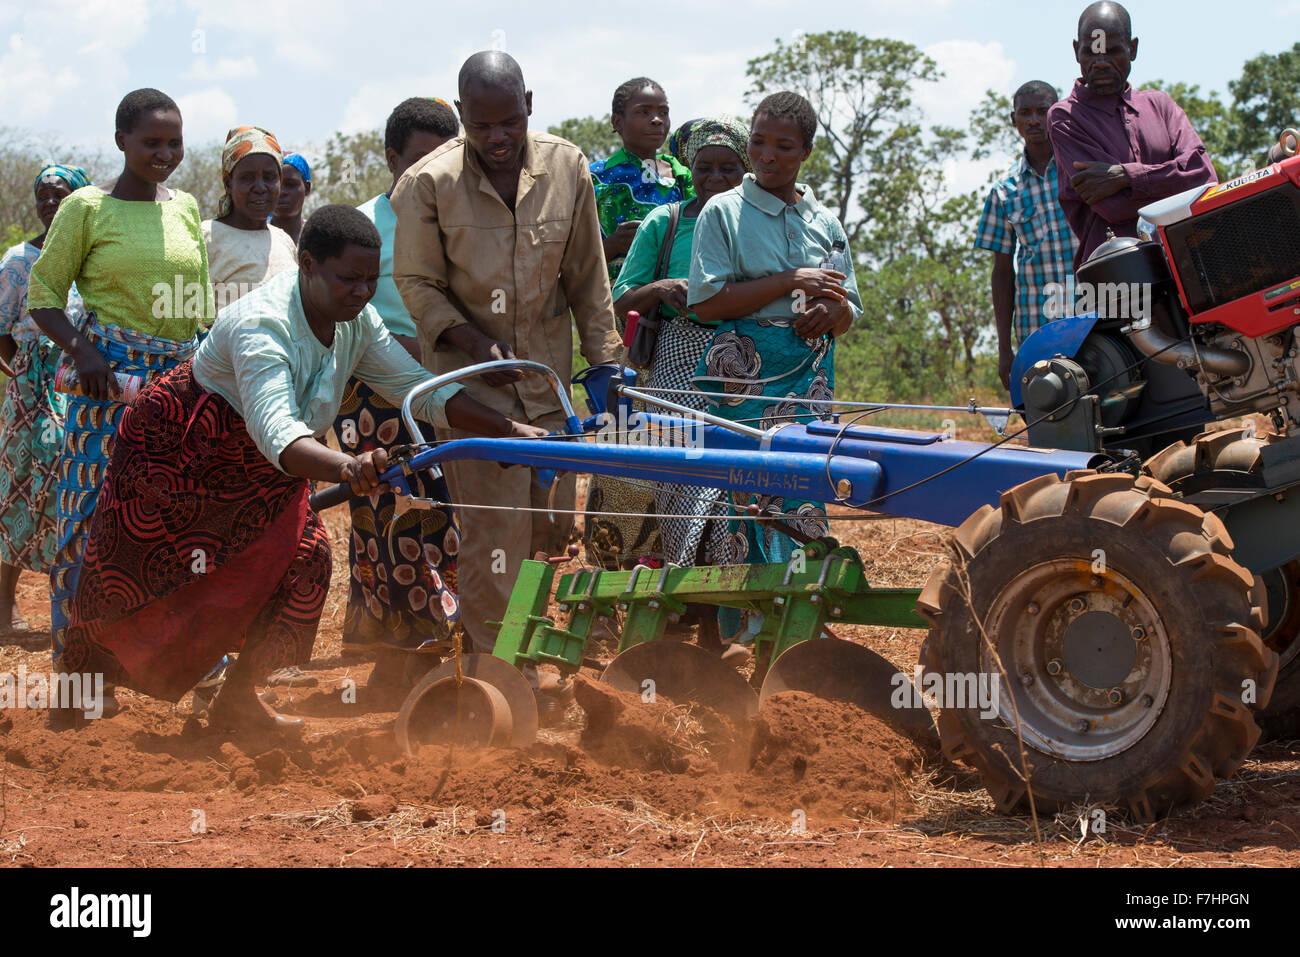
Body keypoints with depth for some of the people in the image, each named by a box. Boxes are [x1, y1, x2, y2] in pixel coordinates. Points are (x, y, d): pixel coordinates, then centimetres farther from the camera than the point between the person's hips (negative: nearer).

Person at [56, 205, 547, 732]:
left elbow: (420, 388, -9)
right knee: (129, 571, 6)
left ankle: (237, 700, 1)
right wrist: (348, 468, -71)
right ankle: (83, 678, 34)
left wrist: (508, 429, -21)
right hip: (176, 450, -7)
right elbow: (277, 430, -53)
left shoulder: (355, 320, -13)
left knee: (304, 559, -11)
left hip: (257, 473, 7)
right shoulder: (262, 326, -39)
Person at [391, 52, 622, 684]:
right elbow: (418, 285, -4)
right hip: (470, 379, -4)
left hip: (547, 376, 4)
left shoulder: (567, 169, -2)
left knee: (551, 526, 8)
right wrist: (479, 345, -16)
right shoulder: (429, 184, -12)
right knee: (493, 533, -10)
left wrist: (604, 360, 7)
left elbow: (586, 277, 7)